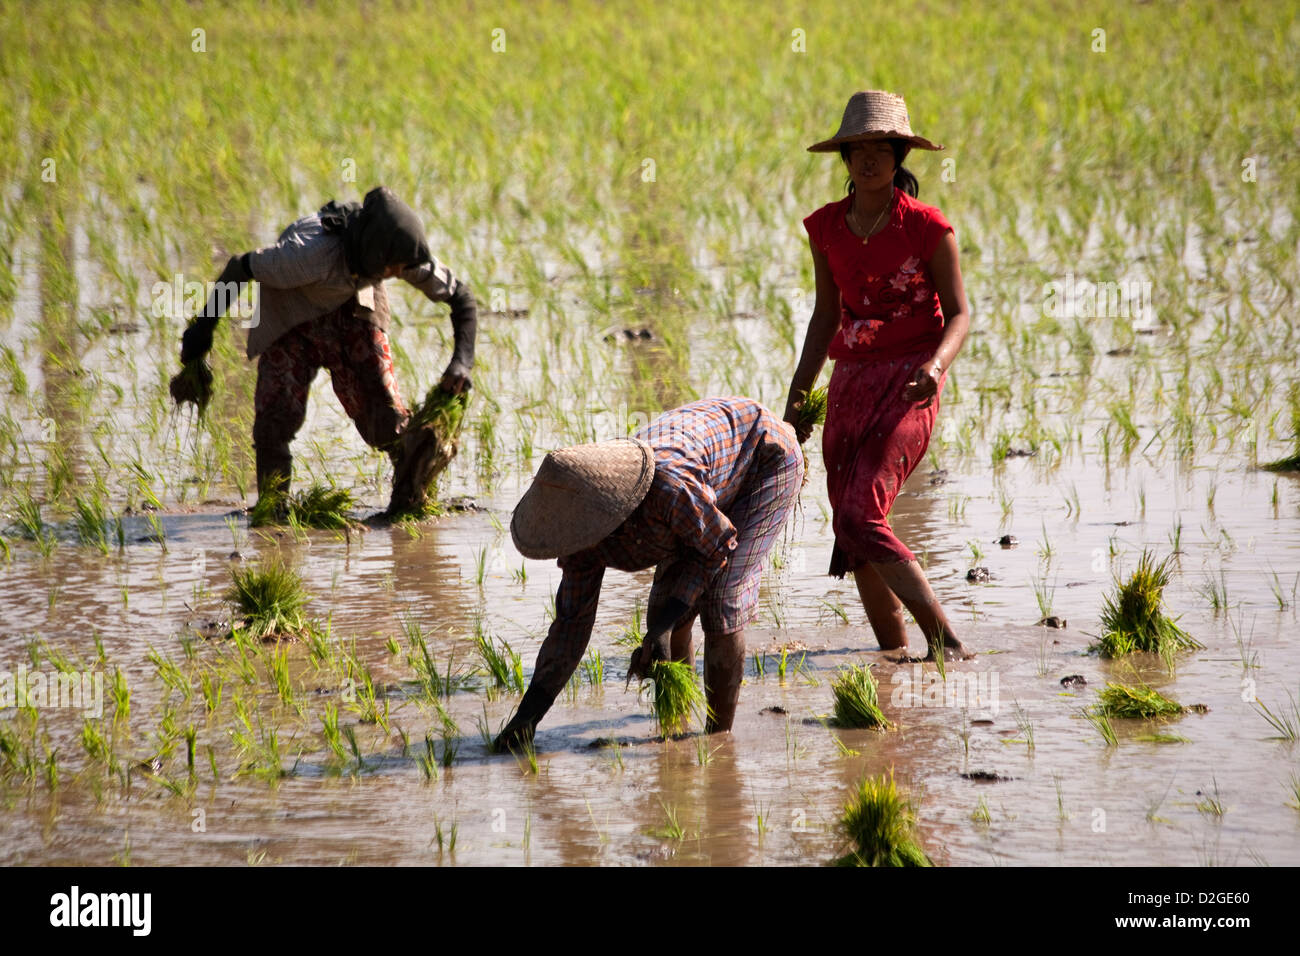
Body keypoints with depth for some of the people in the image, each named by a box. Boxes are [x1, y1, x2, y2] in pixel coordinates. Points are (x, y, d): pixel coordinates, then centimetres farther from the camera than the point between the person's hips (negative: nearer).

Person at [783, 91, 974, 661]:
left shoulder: (926, 228, -8)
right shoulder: (827, 228, 7)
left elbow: (958, 314, -4)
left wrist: (936, 365, -23)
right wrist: (798, 393, 12)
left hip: (908, 384, -6)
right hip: (850, 386, 6)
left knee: (861, 520, -20)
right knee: (850, 529, 4)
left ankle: (947, 642, -13)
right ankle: (893, 652, 18)